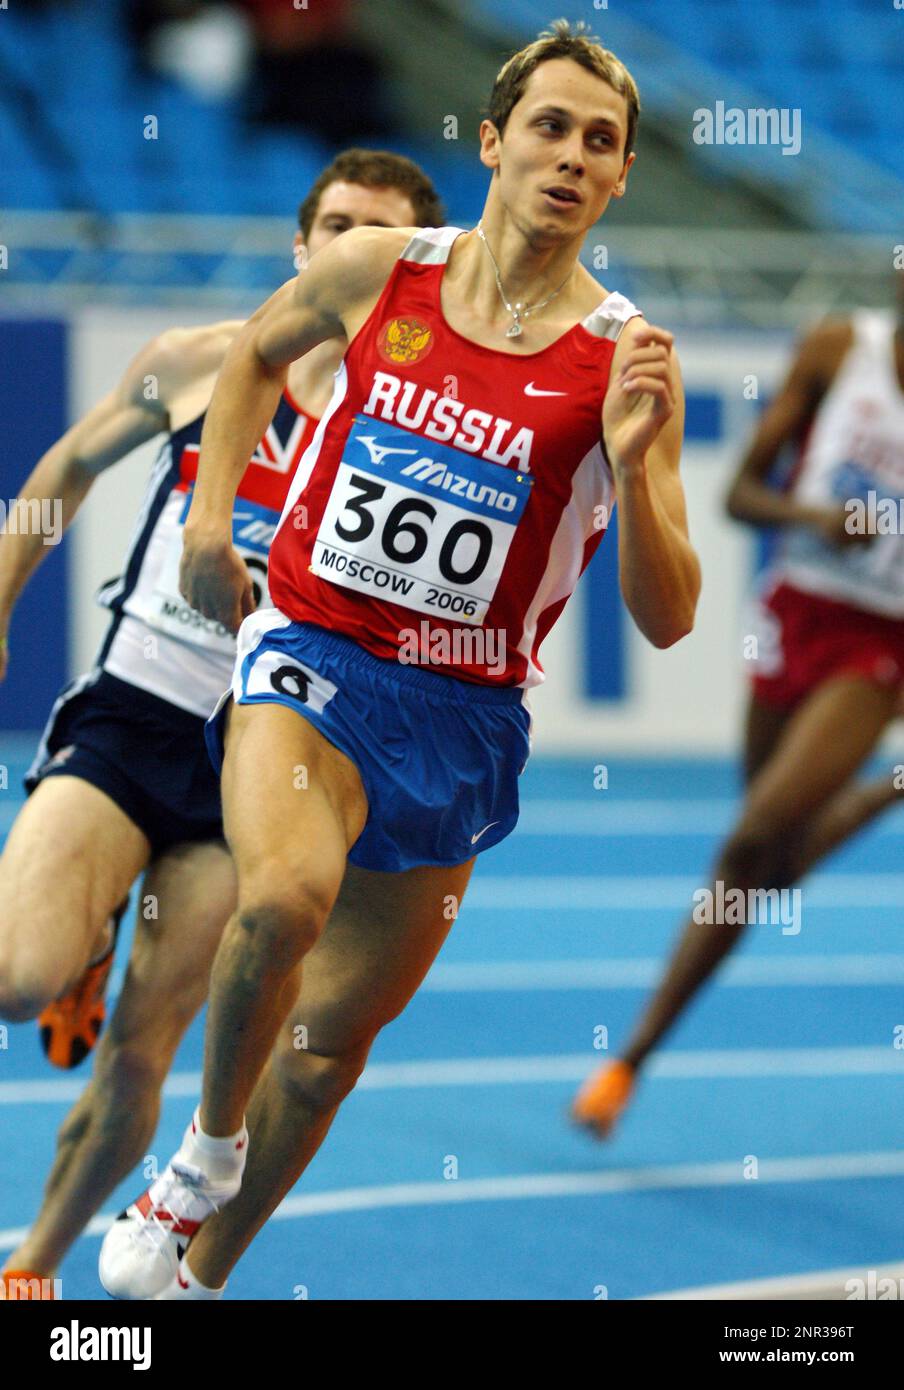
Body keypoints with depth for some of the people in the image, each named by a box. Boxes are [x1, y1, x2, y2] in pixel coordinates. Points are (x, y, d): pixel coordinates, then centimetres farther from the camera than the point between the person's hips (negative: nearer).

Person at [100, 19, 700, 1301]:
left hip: (462, 714, 1)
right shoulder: (379, 270, -3)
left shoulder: (622, 361, -7)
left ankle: (198, 1271, 31)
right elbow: (260, 348, 21)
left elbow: (668, 620, -9)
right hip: (311, 658, -1)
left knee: (329, 1044, 10)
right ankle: (209, 1148, -5)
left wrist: (631, 468, -25)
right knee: (285, 896, -32)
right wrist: (209, 521, 10)